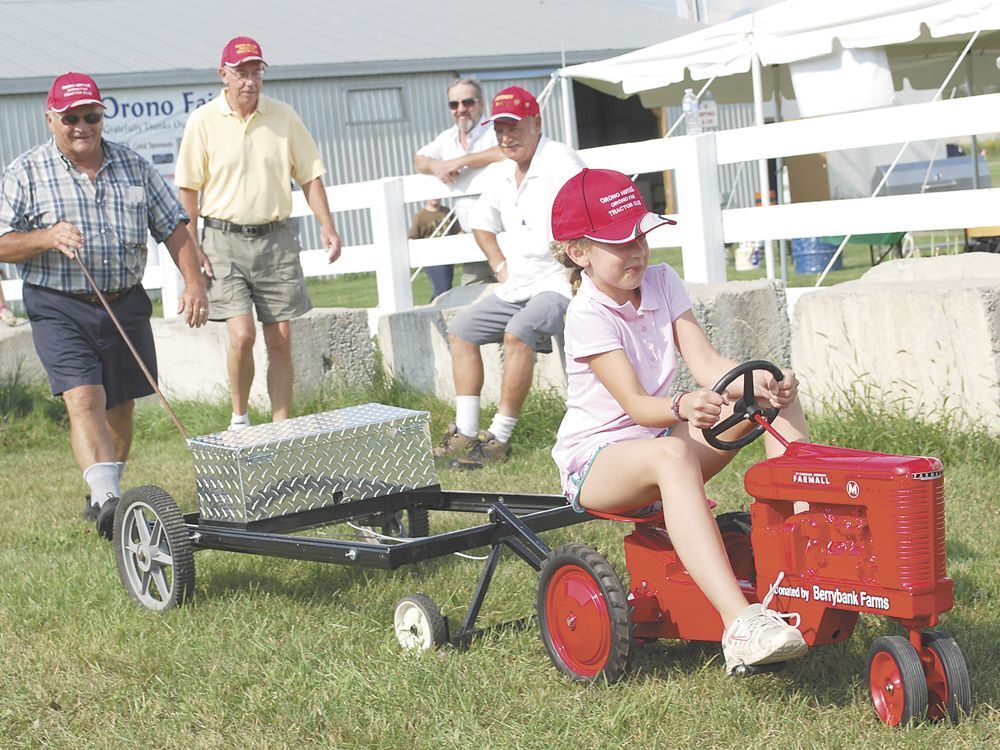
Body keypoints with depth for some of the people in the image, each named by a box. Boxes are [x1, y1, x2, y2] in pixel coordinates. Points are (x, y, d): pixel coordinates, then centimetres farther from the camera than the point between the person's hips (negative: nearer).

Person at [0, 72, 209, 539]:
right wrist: (46, 238, -21)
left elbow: (173, 228, 11)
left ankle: (103, 495, 26)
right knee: (84, 399, -19)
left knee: (120, 409, 9)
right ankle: (107, 499, -28)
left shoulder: (135, 167, 8)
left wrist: (194, 283, -2)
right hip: (59, 308, -3)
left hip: (125, 304, 4)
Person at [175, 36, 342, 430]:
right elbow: (188, 188, 1)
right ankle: (239, 419, 9)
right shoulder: (203, 121, -2)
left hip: (275, 238, 3)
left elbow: (310, 175, 10)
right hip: (224, 239, -2)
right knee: (242, 334, -13)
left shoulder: (283, 116, 4)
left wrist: (327, 226, 0)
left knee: (280, 340, 2)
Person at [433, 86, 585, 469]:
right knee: (461, 331, 9)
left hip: (558, 284, -10)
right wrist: (500, 266, 17)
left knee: (517, 333, -32)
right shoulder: (503, 173, 13)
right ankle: (466, 433, 4)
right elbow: (482, 222, 30)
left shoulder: (560, 162, -14)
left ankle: (499, 438, -25)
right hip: (517, 286, 10)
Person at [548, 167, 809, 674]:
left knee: (775, 391, -8)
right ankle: (739, 624, -56)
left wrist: (758, 382, -27)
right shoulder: (588, 315, -16)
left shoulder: (661, 282, 4)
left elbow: (706, 363, -7)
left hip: (663, 438, 7)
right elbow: (636, 404, -26)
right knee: (672, 453, -42)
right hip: (596, 460, -7)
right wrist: (683, 406, -48)